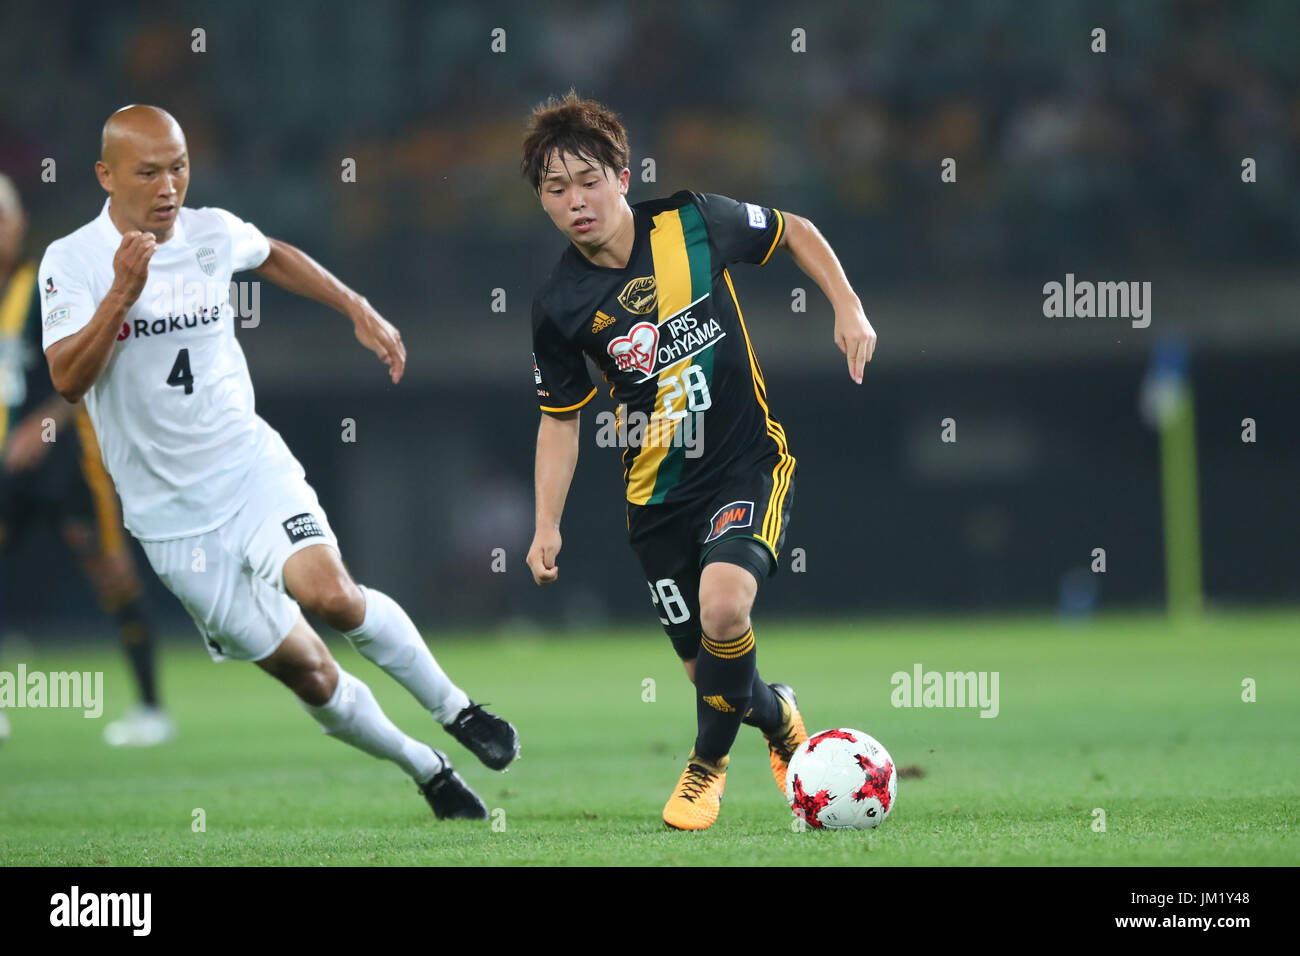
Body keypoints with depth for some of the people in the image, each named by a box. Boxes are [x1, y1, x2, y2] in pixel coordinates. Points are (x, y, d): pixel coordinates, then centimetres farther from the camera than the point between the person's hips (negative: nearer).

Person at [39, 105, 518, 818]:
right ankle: (427, 772, 21)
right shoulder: (71, 262, -11)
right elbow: (68, 379, -23)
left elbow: (273, 256, 25)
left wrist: (359, 311, 23)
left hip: (251, 466, 1)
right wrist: (122, 294, -33)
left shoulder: (213, 232, 1)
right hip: (170, 512, -1)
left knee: (328, 592, -27)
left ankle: (456, 710, -8)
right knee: (304, 672, 1)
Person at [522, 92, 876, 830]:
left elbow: (793, 231, 7)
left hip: (749, 466, -2)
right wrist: (548, 525, -2)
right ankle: (778, 716, 42)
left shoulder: (694, 224, -12)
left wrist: (849, 308, -4)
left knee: (723, 602, -29)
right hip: (658, 492, 2)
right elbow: (561, 417, 6)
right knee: (712, 671, 5)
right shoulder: (561, 307, -9)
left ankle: (710, 761, -4)